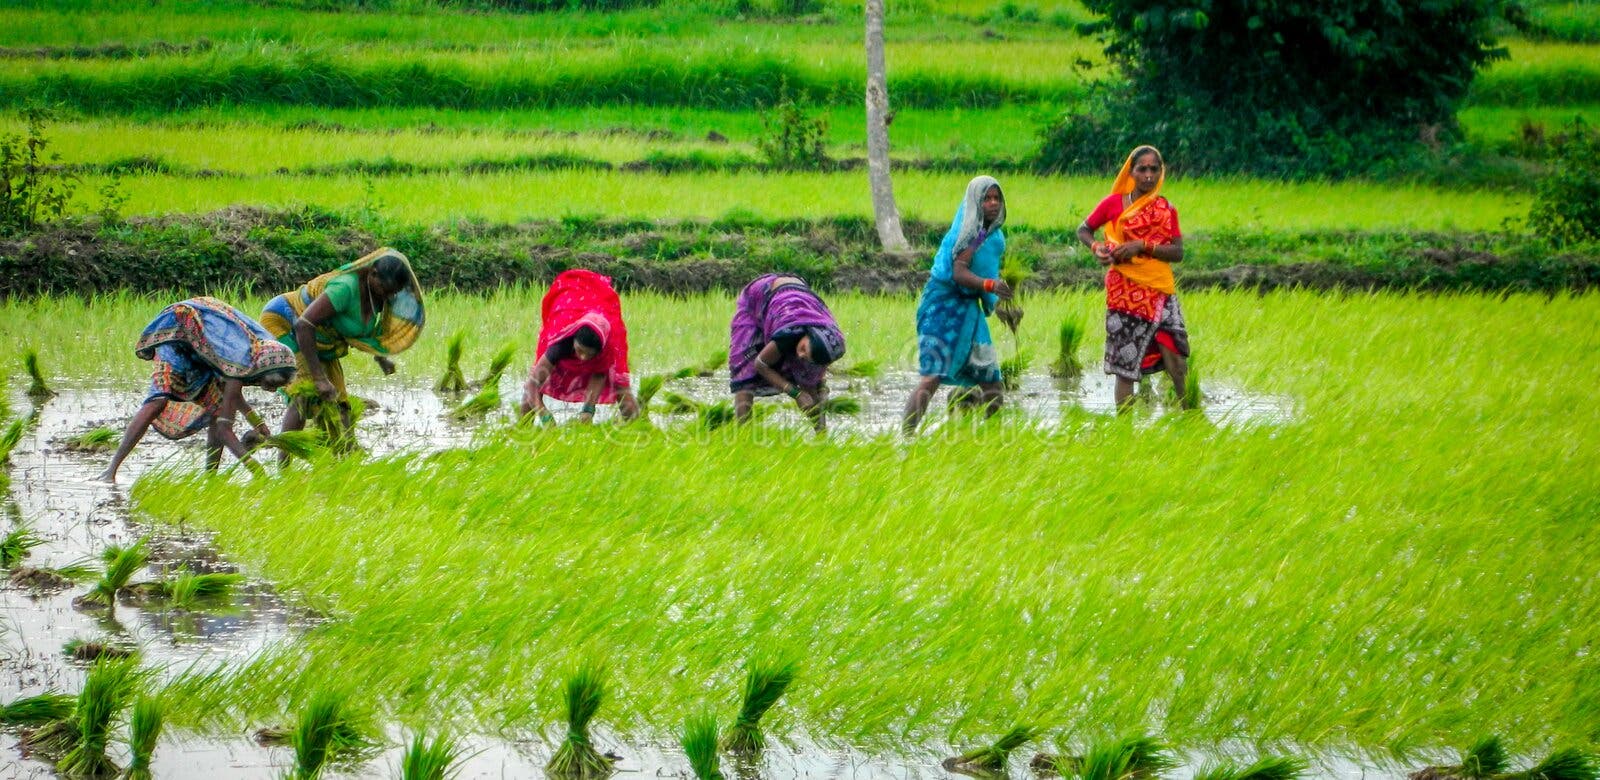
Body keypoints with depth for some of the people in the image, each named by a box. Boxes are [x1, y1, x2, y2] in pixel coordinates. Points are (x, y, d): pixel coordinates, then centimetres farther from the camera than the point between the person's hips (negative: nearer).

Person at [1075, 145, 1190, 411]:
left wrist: (1142, 246, -15)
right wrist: (1095, 247, -8)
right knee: (1125, 362, -2)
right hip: (1125, 289, -1)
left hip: (1160, 291, 1)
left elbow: (1177, 252, -2)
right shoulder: (1114, 204, 2)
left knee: (1176, 360, -7)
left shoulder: (1166, 210, 7)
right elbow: (1083, 230, 13)